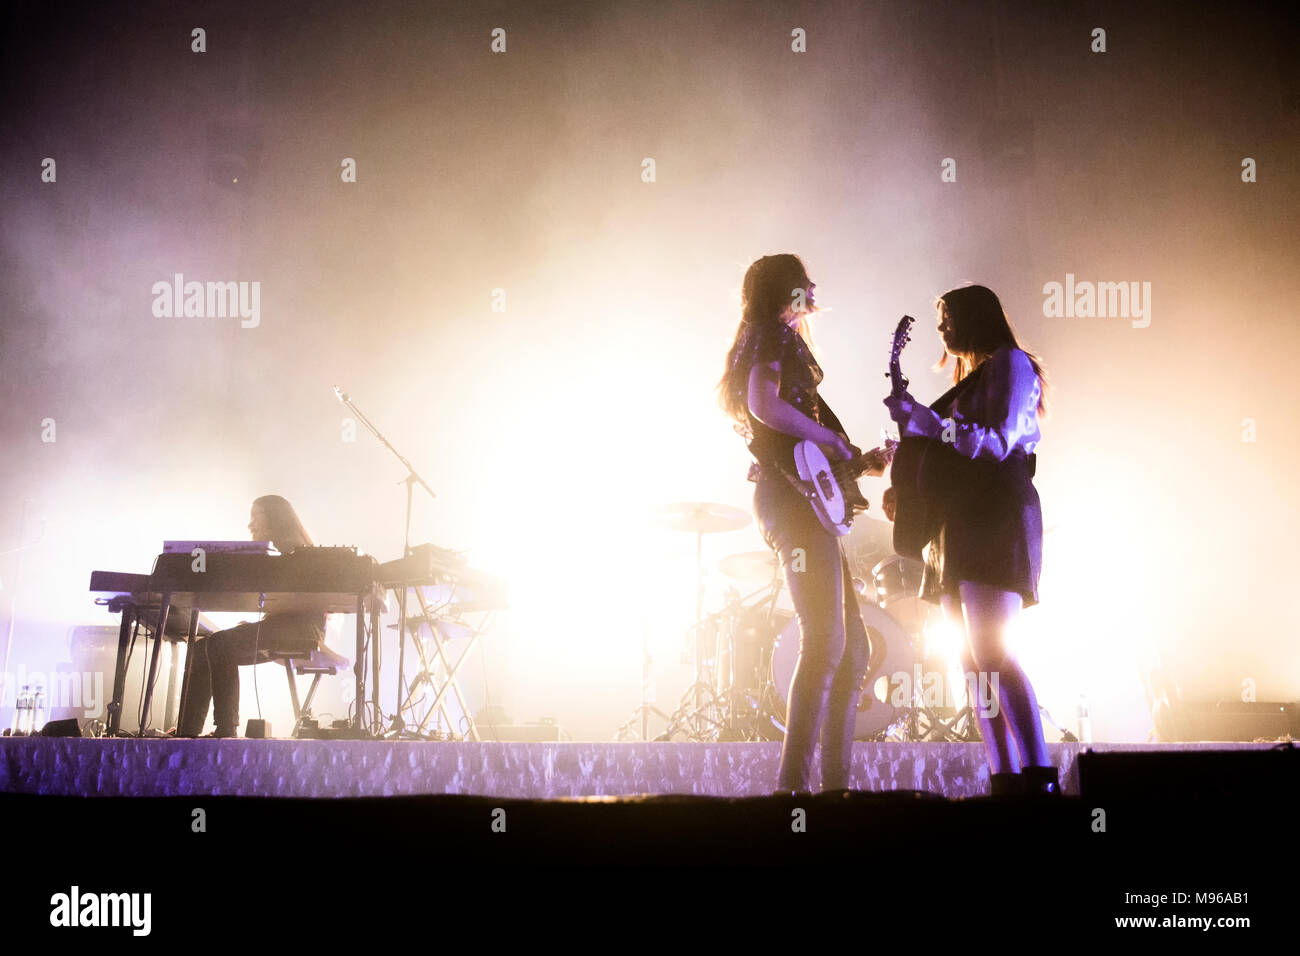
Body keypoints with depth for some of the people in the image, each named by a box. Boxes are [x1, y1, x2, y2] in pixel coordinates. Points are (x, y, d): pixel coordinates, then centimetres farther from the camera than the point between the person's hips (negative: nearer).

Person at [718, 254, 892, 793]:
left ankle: (836, 781, 8)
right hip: (792, 501, -10)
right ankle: (793, 783, -16)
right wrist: (832, 440, -12)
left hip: (804, 504, 10)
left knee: (852, 648, 8)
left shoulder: (781, 344, 28)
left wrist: (860, 461, 20)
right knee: (825, 645, -16)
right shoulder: (773, 339, 0)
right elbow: (763, 407, -20)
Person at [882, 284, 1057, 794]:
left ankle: (1039, 778, -20)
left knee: (989, 653, -19)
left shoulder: (1011, 364, 0)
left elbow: (998, 443, -13)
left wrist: (929, 424, -17)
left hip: (997, 520, -9)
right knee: (972, 660, 3)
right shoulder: (968, 380, 26)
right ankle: (1005, 780, 4)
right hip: (960, 528, 9)